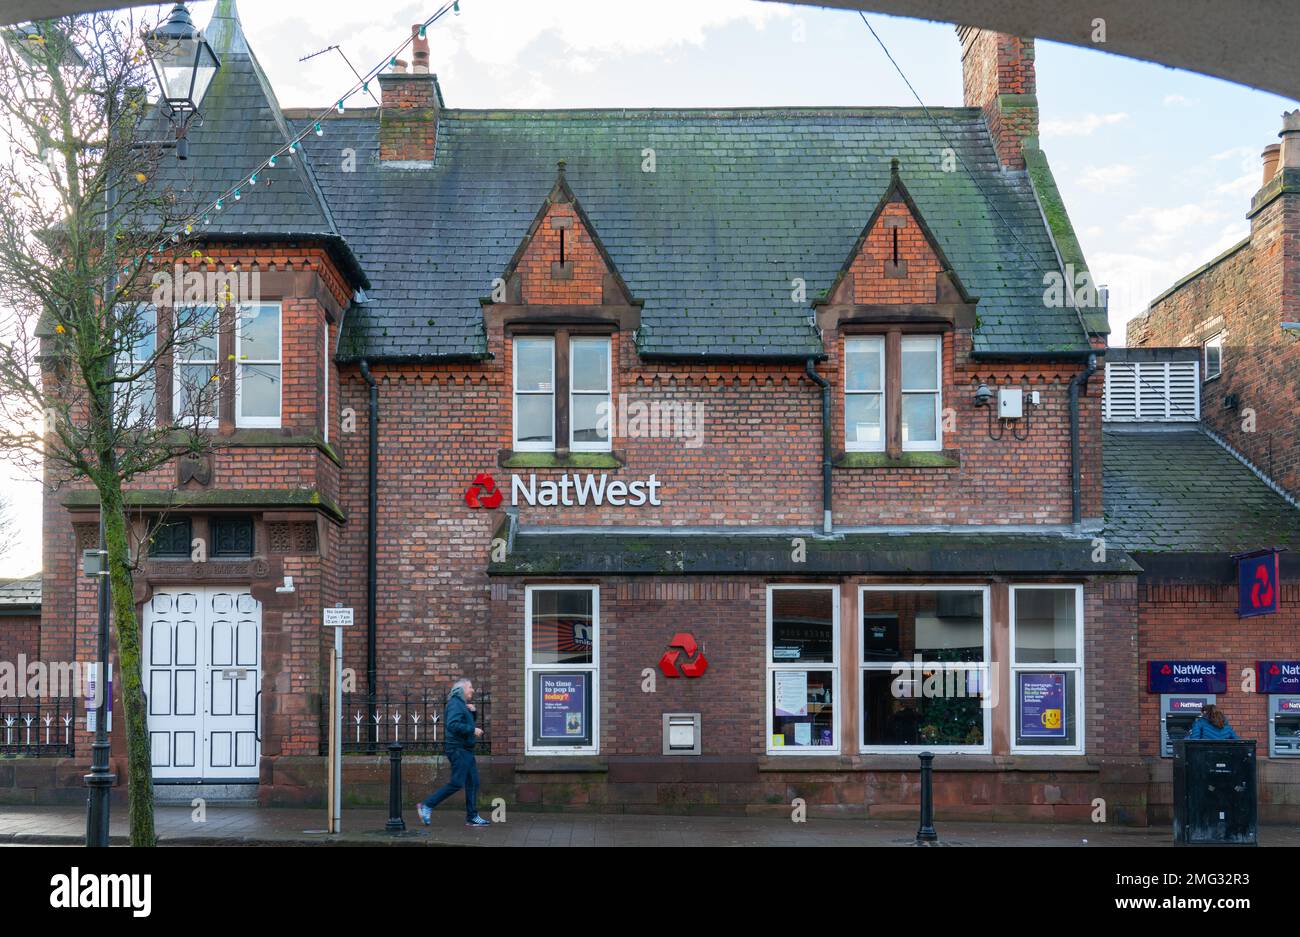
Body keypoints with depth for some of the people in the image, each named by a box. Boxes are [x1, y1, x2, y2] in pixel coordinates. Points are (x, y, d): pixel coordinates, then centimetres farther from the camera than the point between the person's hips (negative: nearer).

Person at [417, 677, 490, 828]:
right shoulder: (455, 703, -12)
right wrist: (473, 730, -20)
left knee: (473, 782, 8)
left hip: (466, 750, 10)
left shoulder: (462, 704, 19)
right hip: (458, 749, -10)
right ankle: (427, 805, -5)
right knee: (457, 783, -12)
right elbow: (453, 725, -25)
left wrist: (472, 711, 7)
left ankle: (472, 817, 10)